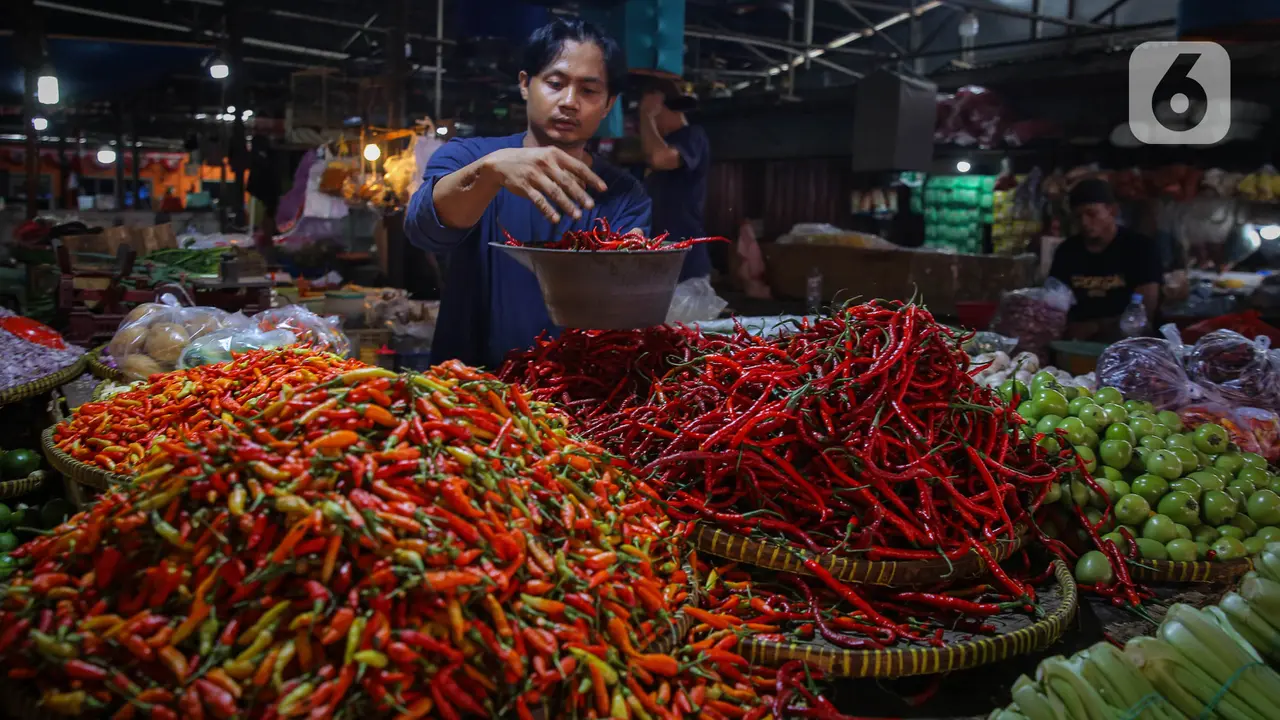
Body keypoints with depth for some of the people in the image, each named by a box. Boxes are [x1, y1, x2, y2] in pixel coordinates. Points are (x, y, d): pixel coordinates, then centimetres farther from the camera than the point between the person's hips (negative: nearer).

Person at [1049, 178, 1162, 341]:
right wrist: (1070, 329, -11)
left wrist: (1094, 327, -11)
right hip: (1074, 340, 4)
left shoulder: (1140, 248, -2)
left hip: (1124, 339, -3)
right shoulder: (1066, 250, 9)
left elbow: (1143, 313, -7)